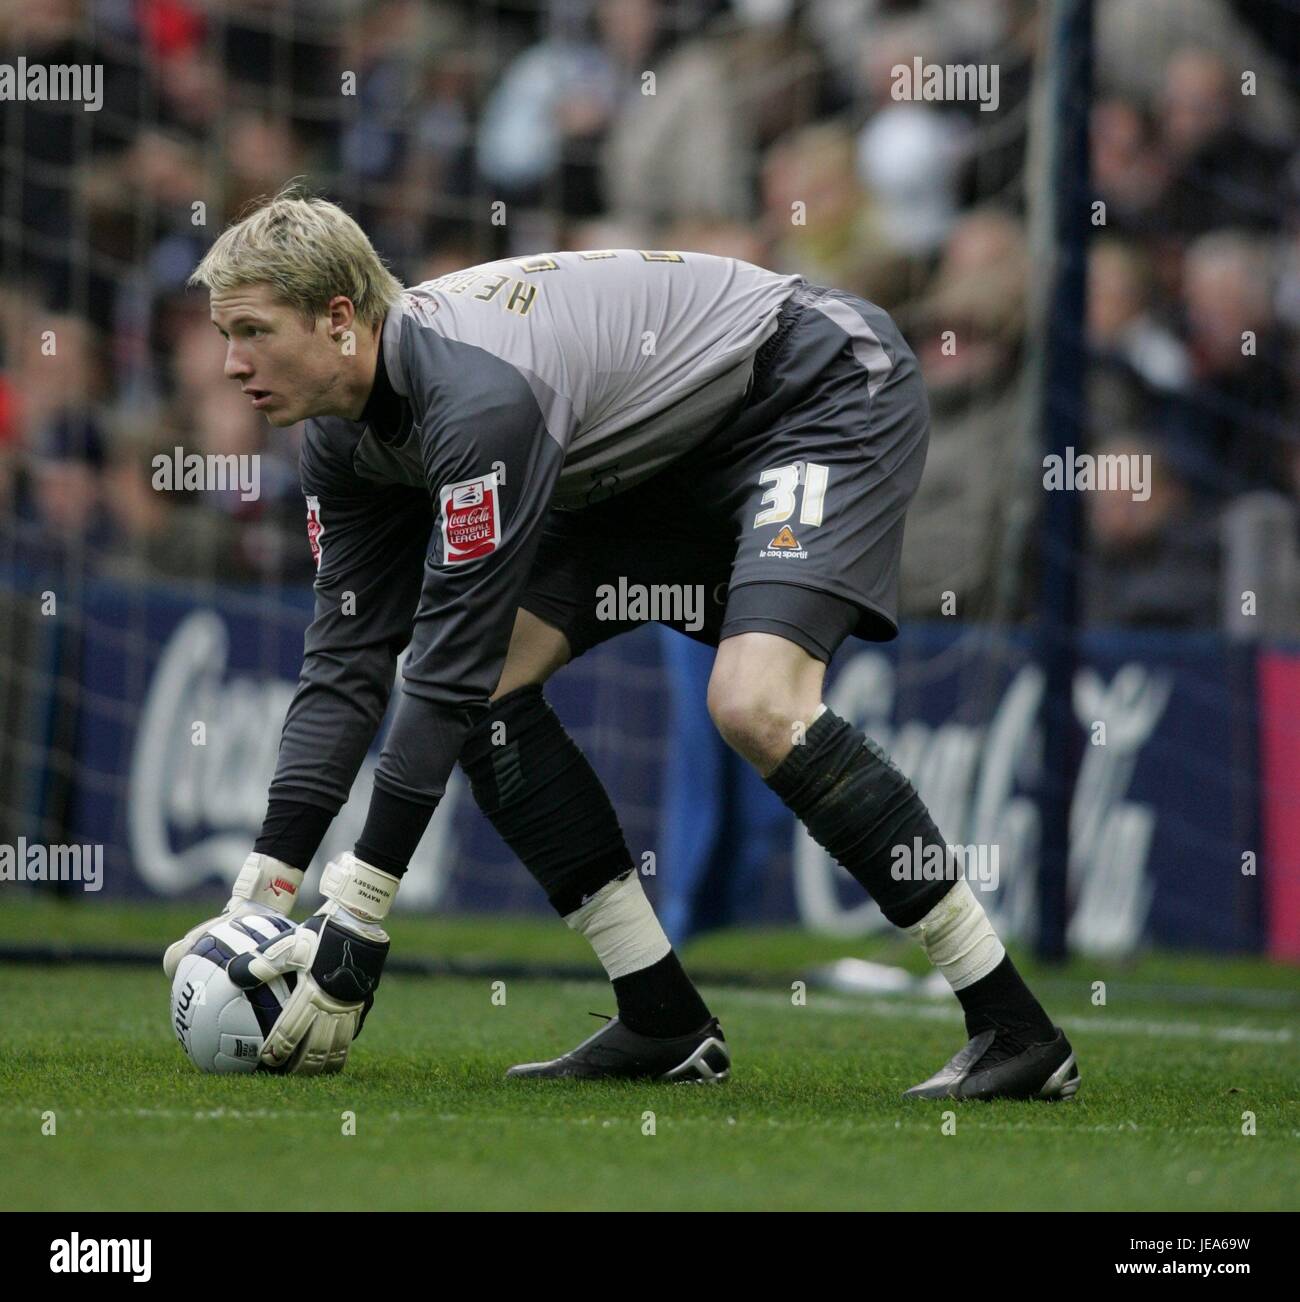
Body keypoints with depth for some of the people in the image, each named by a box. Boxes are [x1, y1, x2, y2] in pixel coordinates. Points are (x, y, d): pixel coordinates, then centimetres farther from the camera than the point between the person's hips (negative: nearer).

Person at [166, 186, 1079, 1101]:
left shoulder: (475, 394, -34)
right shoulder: (344, 439, -5)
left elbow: (448, 665, -34)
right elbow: (348, 659, -2)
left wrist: (356, 922, -30)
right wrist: (258, 901, -7)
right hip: (669, 453, 10)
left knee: (754, 704, -30)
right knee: (493, 686, -3)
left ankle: (1018, 1031, -22)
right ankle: (667, 1024, 1)